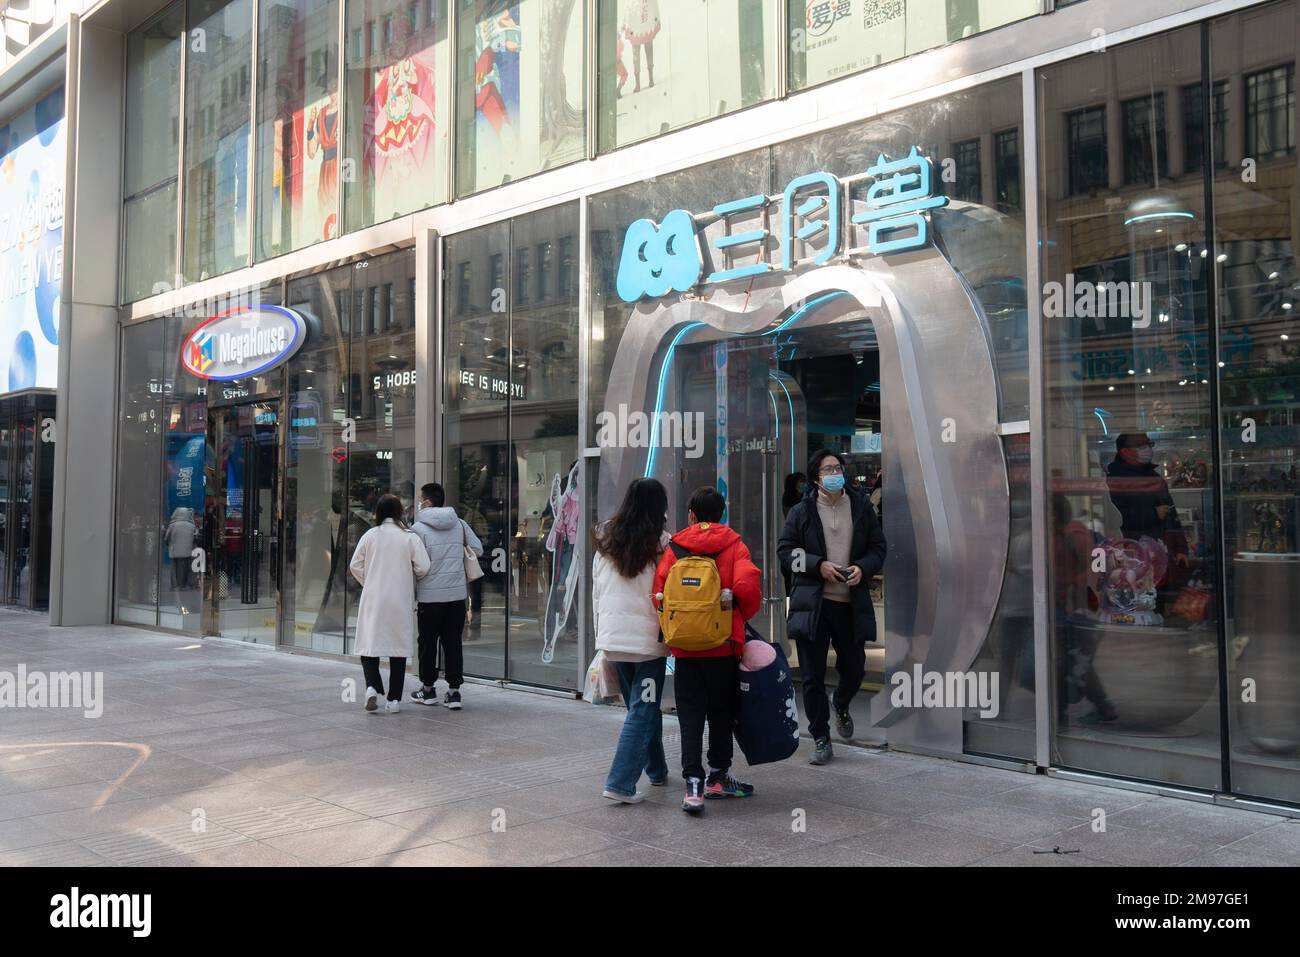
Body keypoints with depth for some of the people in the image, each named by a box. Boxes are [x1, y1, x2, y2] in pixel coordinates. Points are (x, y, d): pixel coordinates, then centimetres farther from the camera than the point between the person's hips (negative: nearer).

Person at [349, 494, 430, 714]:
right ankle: (394, 700, 10)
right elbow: (423, 567, -8)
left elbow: (355, 566, 2)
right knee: (398, 649, 8)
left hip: (373, 599, 0)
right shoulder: (410, 537, -5)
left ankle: (372, 687, -14)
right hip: (400, 602, 0)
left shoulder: (370, 535, -1)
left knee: (369, 646, 8)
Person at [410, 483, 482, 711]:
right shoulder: (460, 525, 4)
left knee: (428, 644, 11)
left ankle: (427, 689, 21)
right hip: (458, 595, 3)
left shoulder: (419, 528, -9)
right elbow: (478, 549, 9)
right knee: (453, 643, 7)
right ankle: (454, 691, 5)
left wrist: (411, 594, 1)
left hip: (430, 596, -3)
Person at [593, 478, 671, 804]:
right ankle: (621, 783, -6)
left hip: (614, 639, 5)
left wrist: (601, 635, 19)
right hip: (648, 639, -5)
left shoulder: (605, 545, 7)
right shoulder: (661, 545, -9)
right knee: (643, 712, 1)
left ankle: (657, 770, 32)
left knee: (641, 707, 19)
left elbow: (596, 594, 12)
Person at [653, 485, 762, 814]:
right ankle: (718, 776, 23)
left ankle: (694, 784, -5)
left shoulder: (674, 547, 2)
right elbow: (747, 586, -17)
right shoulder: (733, 545, -2)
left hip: (684, 647, 1)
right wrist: (744, 615, 3)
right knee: (721, 713, 15)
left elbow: (658, 593, -2)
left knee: (690, 716, 5)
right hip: (723, 646, -1)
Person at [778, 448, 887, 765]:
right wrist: (819, 565, -13)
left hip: (851, 604, 2)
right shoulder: (802, 511, 0)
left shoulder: (861, 507, 6)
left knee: (854, 668, 11)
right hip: (812, 604, -2)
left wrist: (862, 567, -10)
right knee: (813, 676, 1)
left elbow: (878, 547, 10)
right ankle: (821, 738, 15)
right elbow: (785, 550, 0)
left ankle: (842, 706, 45)